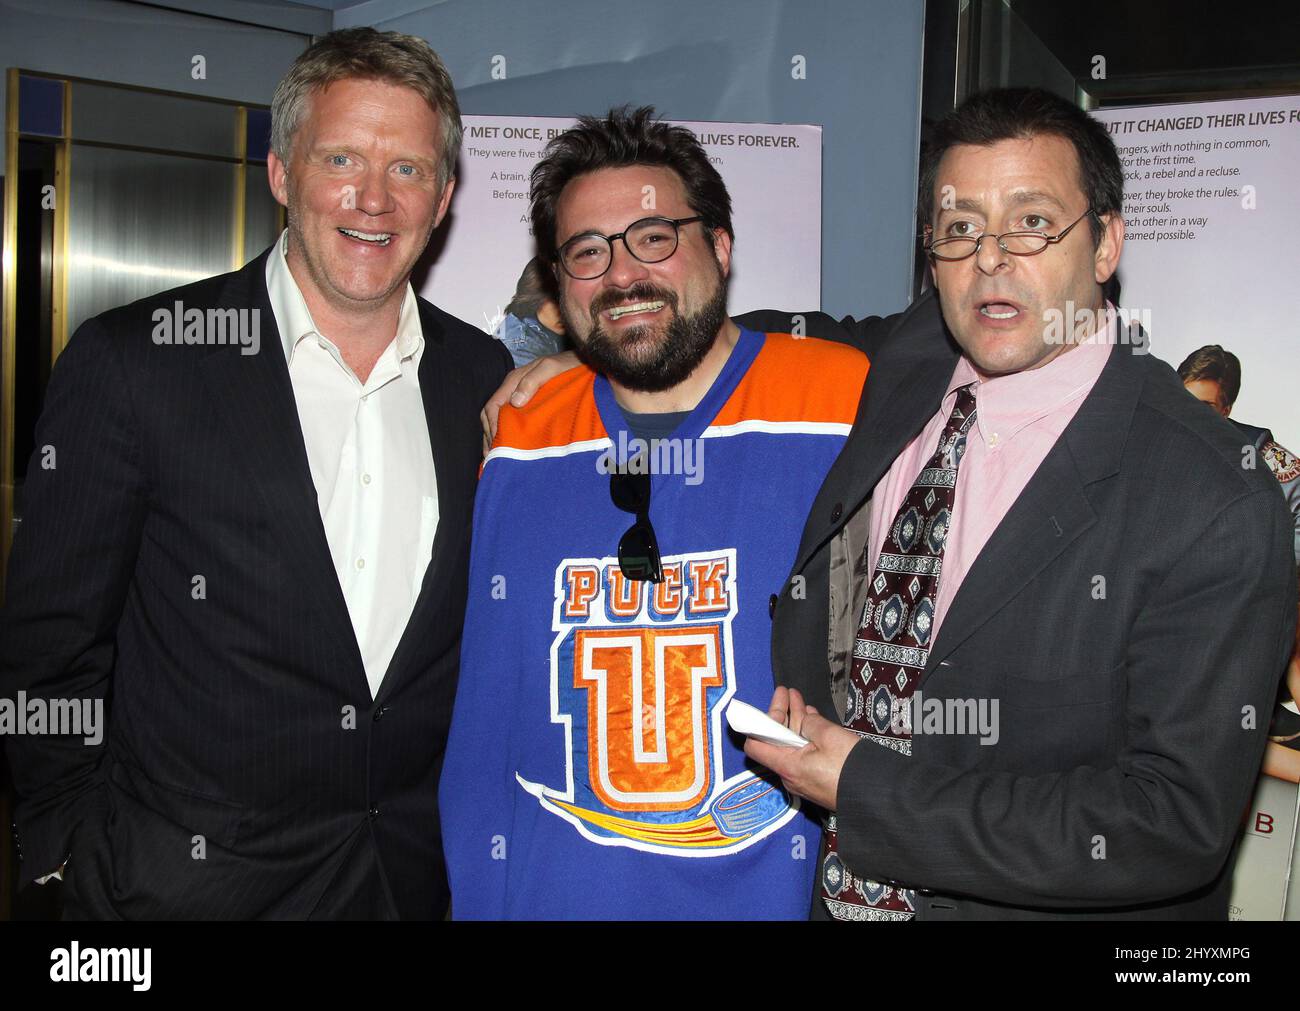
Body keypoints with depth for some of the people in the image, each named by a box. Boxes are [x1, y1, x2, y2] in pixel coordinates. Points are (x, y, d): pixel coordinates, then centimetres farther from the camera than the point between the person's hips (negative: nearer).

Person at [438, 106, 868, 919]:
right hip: (550, 893, 3)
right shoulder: (519, 450, 0)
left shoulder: (855, 409, -11)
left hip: (775, 887, -2)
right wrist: (478, 903, 2)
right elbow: (481, 730, 5)